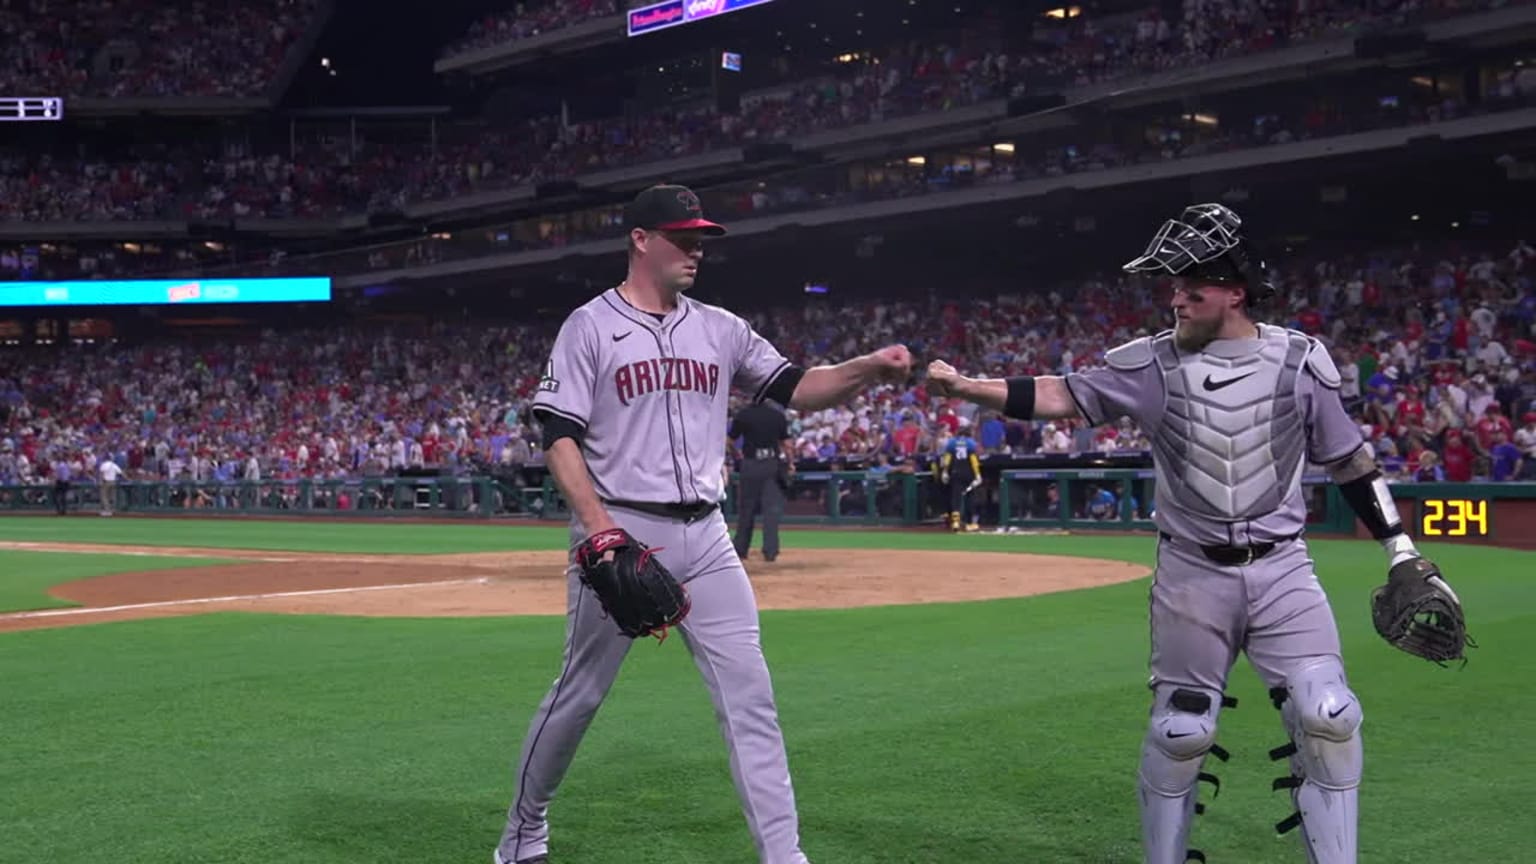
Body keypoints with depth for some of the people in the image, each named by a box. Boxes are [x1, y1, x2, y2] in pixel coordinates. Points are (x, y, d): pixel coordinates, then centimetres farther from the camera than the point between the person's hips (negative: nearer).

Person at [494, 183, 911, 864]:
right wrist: (595, 522, -21)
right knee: (581, 692, 6)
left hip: (706, 538, 4)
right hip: (619, 532, -4)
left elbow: (798, 389, 7)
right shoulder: (590, 327, -2)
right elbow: (559, 436, -8)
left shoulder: (720, 329, 12)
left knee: (749, 693, -1)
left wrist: (871, 368, -11)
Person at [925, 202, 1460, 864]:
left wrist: (1403, 555, 3)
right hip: (1192, 574, 0)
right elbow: (1060, 395, -9)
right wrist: (963, 386, -23)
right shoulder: (1152, 363, -3)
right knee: (1180, 729, 6)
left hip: (1282, 568, 0)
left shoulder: (1300, 360, -3)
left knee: (1328, 718, -9)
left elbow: (1350, 462, 5)